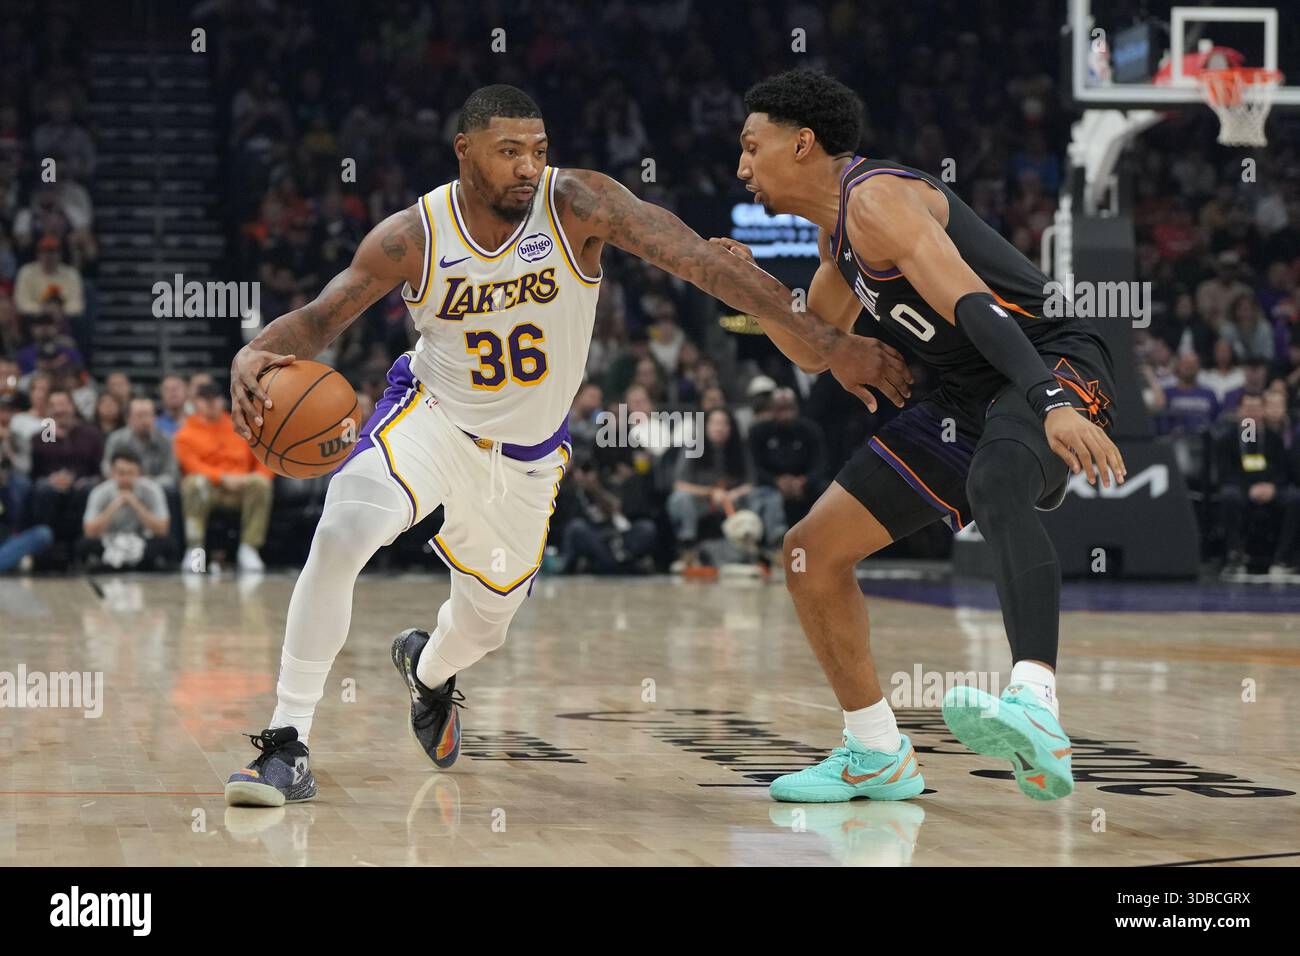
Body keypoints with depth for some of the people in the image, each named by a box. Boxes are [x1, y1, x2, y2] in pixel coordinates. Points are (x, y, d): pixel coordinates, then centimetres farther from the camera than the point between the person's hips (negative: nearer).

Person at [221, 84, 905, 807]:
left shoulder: (577, 204, -24)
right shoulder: (413, 238, -21)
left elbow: (702, 261, -28)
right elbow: (318, 320, -12)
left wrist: (830, 342, -33)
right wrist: (255, 356, -36)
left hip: (528, 451, 2)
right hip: (433, 415, -2)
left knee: (485, 624, 17)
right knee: (343, 531, -30)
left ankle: (429, 669, 58)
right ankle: (288, 747, -22)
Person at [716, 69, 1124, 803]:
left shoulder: (877, 199, -15)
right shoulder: (838, 226, 16)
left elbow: (976, 308, -29)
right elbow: (812, 350, 28)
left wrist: (1053, 405, -42)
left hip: (1053, 361, -10)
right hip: (969, 398, 10)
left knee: (997, 487, -43)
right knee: (812, 552, 9)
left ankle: (1038, 718, -62)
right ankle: (879, 757, 21)